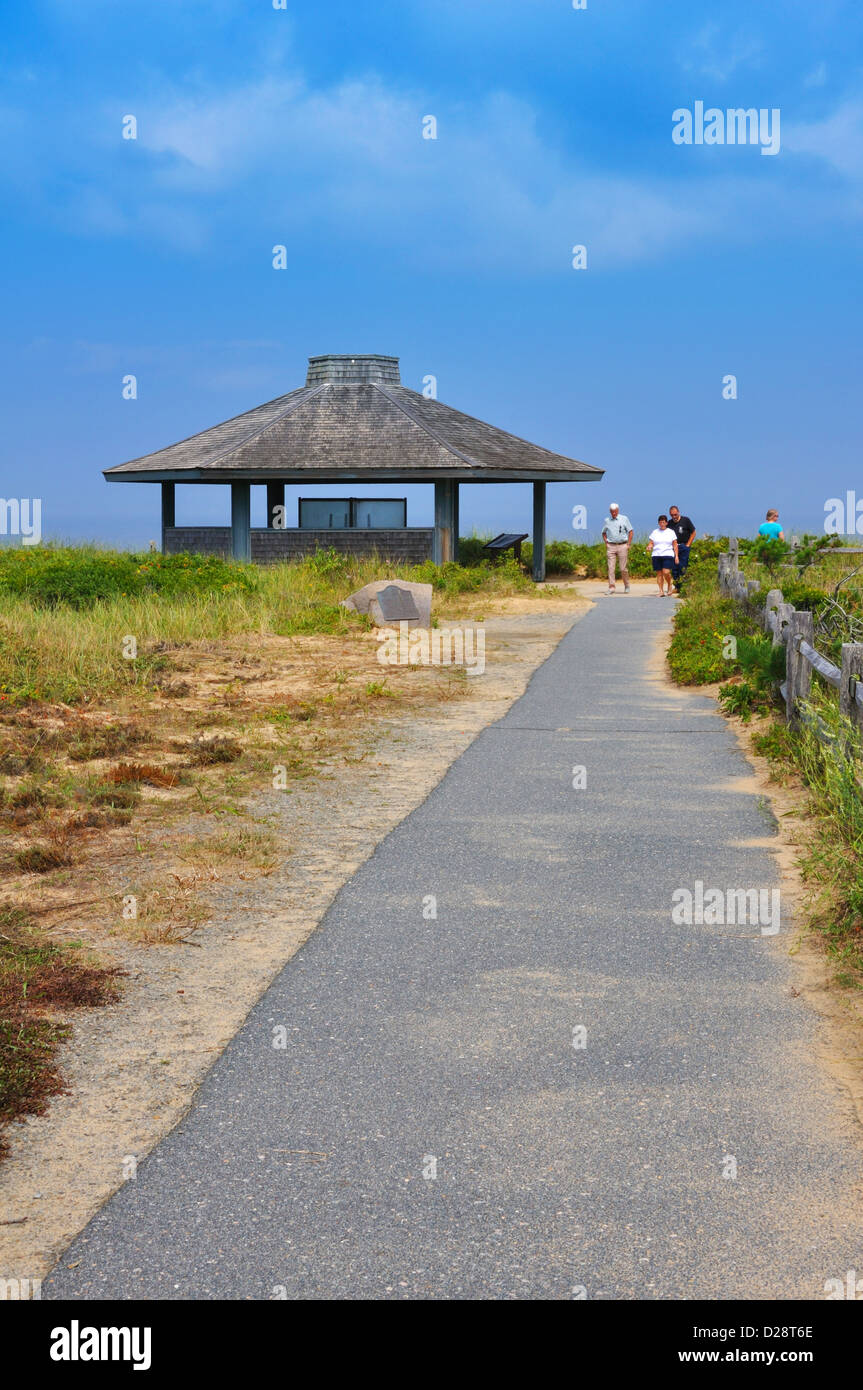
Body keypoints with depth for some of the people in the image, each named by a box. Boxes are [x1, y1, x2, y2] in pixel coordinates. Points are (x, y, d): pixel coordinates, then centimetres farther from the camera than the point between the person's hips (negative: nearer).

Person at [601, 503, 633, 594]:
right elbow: (604, 533, 21)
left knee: (623, 568, -1)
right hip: (611, 546, 2)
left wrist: (628, 544, -2)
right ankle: (611, 587, -4)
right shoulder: (607, 520, 9)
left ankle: (626, 586, 15)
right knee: (611, 568, -5)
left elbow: (630, 531, 5)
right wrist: (606, 543, 8)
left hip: (622, 545, -2)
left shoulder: (624, 519, 3)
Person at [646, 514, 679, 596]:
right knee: (659, 573, -2)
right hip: (656, 555, 2)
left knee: (666, 572, -17)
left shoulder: (671, 532, 10)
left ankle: (669, 586, 9)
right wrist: (649, 547, -13)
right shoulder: (654, 532, 13)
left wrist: (676, 556, 2)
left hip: (668, 555, -2)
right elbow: (651, 543, 10)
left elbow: (675, 545, 9)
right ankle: (661, 591, 3)